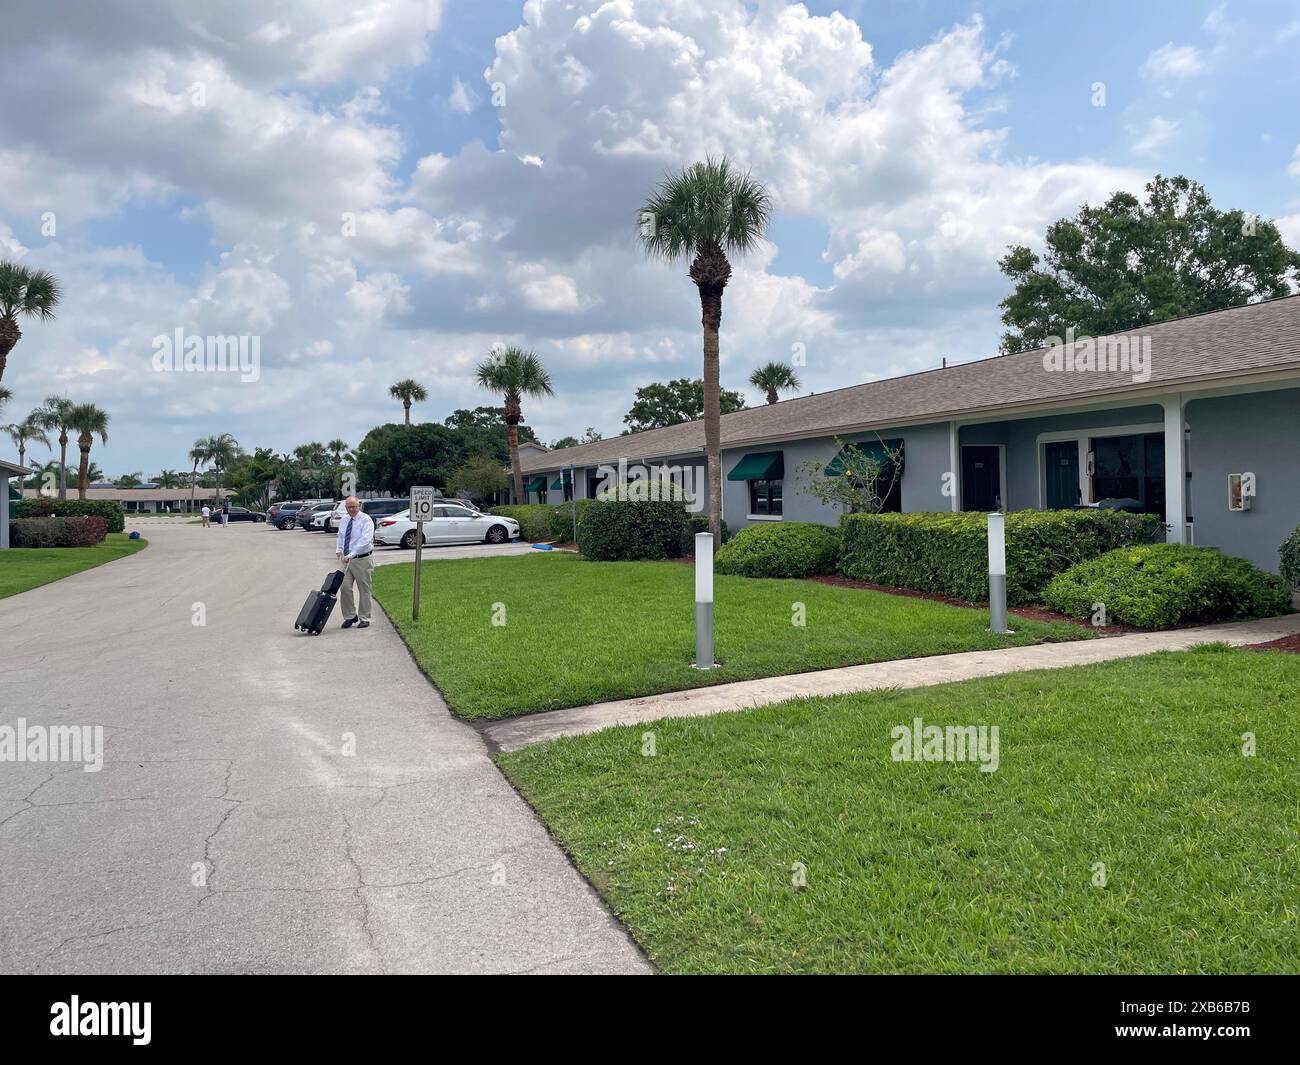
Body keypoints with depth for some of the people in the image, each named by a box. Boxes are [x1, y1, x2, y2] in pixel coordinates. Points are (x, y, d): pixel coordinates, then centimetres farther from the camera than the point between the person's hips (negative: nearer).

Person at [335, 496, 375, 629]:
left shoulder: (366, 520, -12)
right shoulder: (344, 521, 10)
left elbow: (365, 540, -22)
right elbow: (340, 537, 18)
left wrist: (351, 554, -29)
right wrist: (339, 551, 0)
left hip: (363, 559, -6)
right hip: (347, 560, 6)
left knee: (364, 590, 2)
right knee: (345, 587, 0)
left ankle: (364, 618, 12)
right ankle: (350, 616, 12)